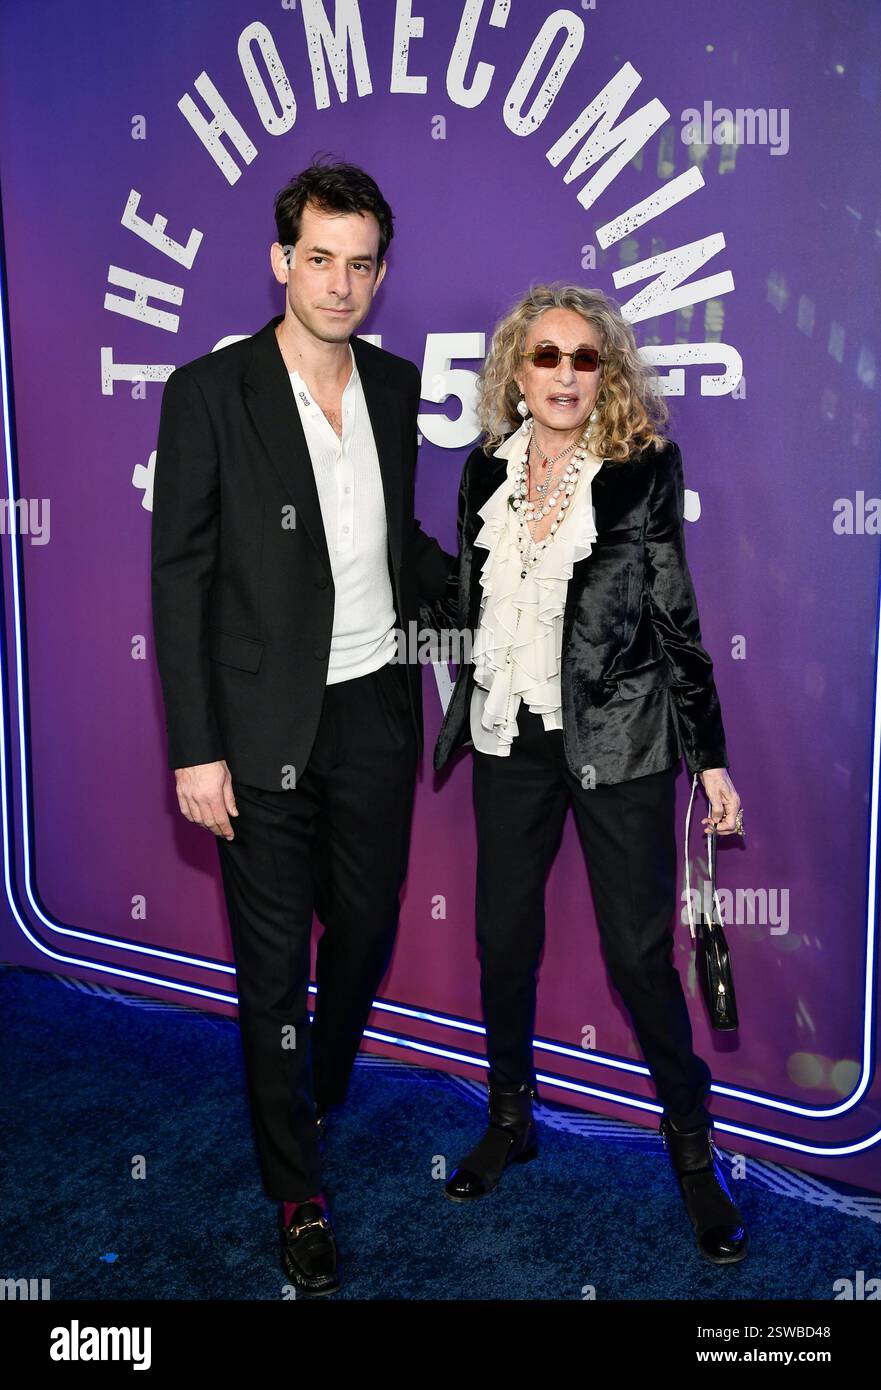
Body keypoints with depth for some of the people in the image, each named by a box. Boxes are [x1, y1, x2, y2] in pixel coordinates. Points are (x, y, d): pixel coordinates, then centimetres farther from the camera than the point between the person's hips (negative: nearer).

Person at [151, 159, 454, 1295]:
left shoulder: (396, 386, 6)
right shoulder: (209, 392, -9)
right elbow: (180, 578, -10)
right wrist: (195, 751, -13)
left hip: (376, 710, 5)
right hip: (266, 729, -4)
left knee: (365, 932, 18)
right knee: (273, 966, 8)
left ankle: (321, 1097, 49)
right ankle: (298, 1195, 29)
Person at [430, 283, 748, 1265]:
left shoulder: (642, 466, -5)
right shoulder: (486, 468, 5)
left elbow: (675, 618, -3)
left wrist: (712, 758, -4)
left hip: (617, 742, -3)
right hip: (511, 739, 4)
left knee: (640, 954, 1)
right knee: (504, 938, 11)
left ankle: (694, 1152, 24)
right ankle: (510, 1119, 35)